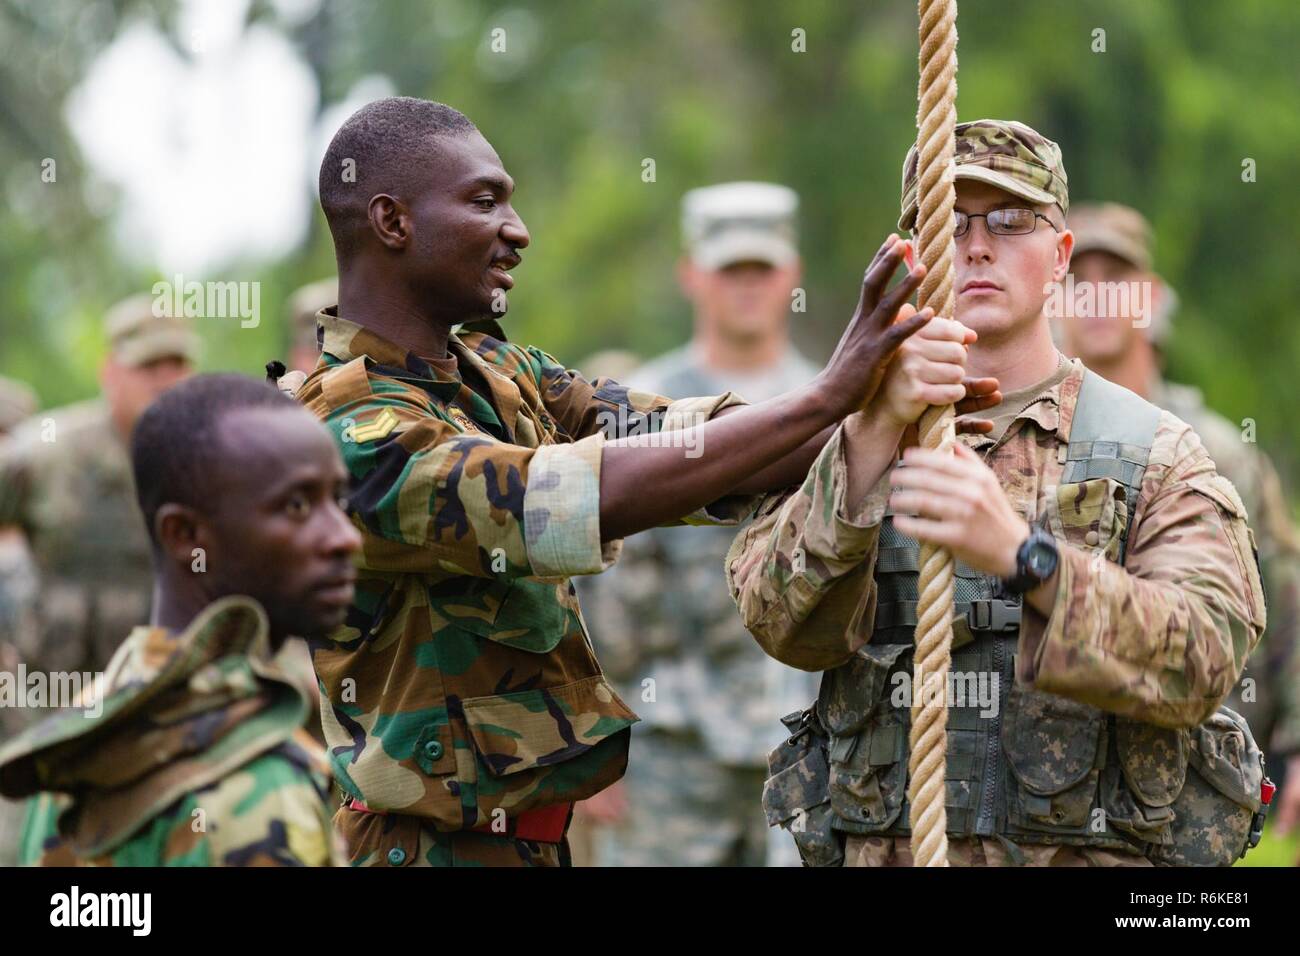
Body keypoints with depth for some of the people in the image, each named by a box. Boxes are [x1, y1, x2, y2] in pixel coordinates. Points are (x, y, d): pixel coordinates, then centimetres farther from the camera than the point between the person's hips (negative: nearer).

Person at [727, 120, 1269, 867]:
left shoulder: (1158, 454, 4)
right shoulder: (852, 442, 10)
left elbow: (1204, 658, -11)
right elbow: (787, 625, -7)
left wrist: (1022, 554, -25)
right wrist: (876, 434, -20)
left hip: (1097, 848, -1)